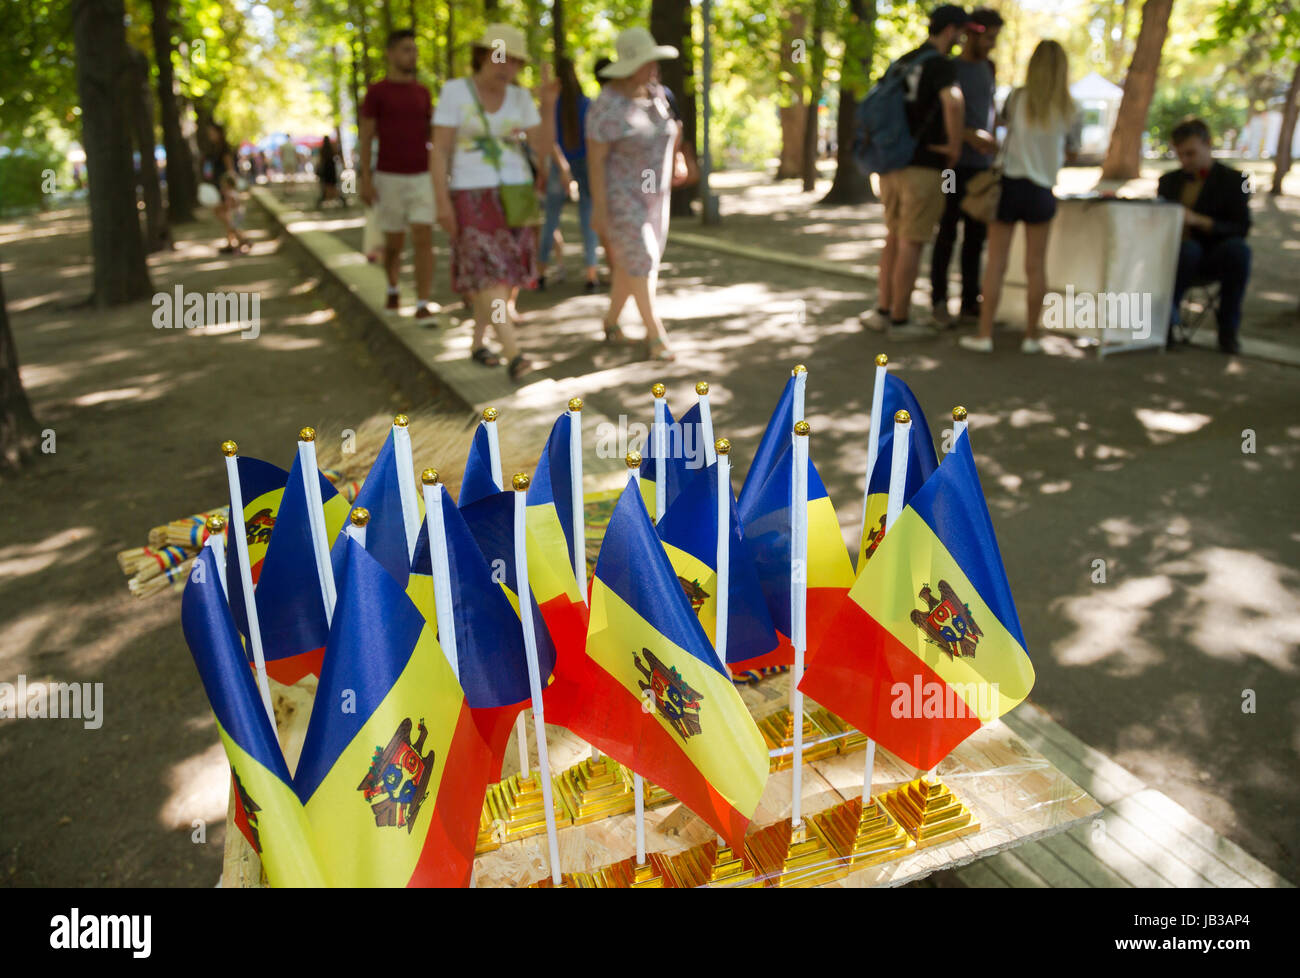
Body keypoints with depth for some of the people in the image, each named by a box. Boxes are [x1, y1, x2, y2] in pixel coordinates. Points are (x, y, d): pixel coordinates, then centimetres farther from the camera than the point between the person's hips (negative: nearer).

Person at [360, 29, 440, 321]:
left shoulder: (423, 92, 10)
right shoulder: (376, 92, -2)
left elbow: (434, 135, 16)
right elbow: (365, 139, -3)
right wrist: (365, 181, -10)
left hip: (421, 178, 2)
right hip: (389, 178, -2)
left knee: (424, 240, -13)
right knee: (394, 244, 7)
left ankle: (424, 304, -15)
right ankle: (393, 289, 35)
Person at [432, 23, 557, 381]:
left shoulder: (520, 98, 4)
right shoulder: (454, 91, -7)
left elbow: (543, 149, -3)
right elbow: (439, 150, -8)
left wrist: (548, 105, -15)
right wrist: (442, 201, -15)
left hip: (515, 194, 5)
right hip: (473, 196, -5)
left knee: (501, 273, 7)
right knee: (490, 273, -15)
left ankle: (477, 342, 23)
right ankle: (514, 354, -21)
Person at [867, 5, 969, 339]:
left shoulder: (903, 63, 15)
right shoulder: (941, 65, -11)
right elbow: (954, 102, -32)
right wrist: (955, 147, -17)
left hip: (892, 166, 8)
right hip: (924, 169, -8)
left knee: (895, 238, 19)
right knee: (911, 245, -1)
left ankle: (883, 310, 20)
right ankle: (899, 321, 5)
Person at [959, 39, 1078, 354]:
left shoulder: (1016, 98, -4)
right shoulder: (1067, 109, 0)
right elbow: (1071, 150, 11)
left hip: (1009, 184, -1)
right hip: (1042, 191, 1)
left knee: (996, 263, 1)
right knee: (1036, 265, 6)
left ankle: (985, 334, 0)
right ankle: (1031, 336, 11)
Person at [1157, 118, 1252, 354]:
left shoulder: (1233, 180, 5)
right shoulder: (1168, 181, 18)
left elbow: (1241, 229, -7)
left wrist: (1198, 220, -23)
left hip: (1213, 261, -1)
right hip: (1176, 257, 1)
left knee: (1237, 248, -36)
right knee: (1189, 248, -36)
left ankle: (1227, 330, -24)